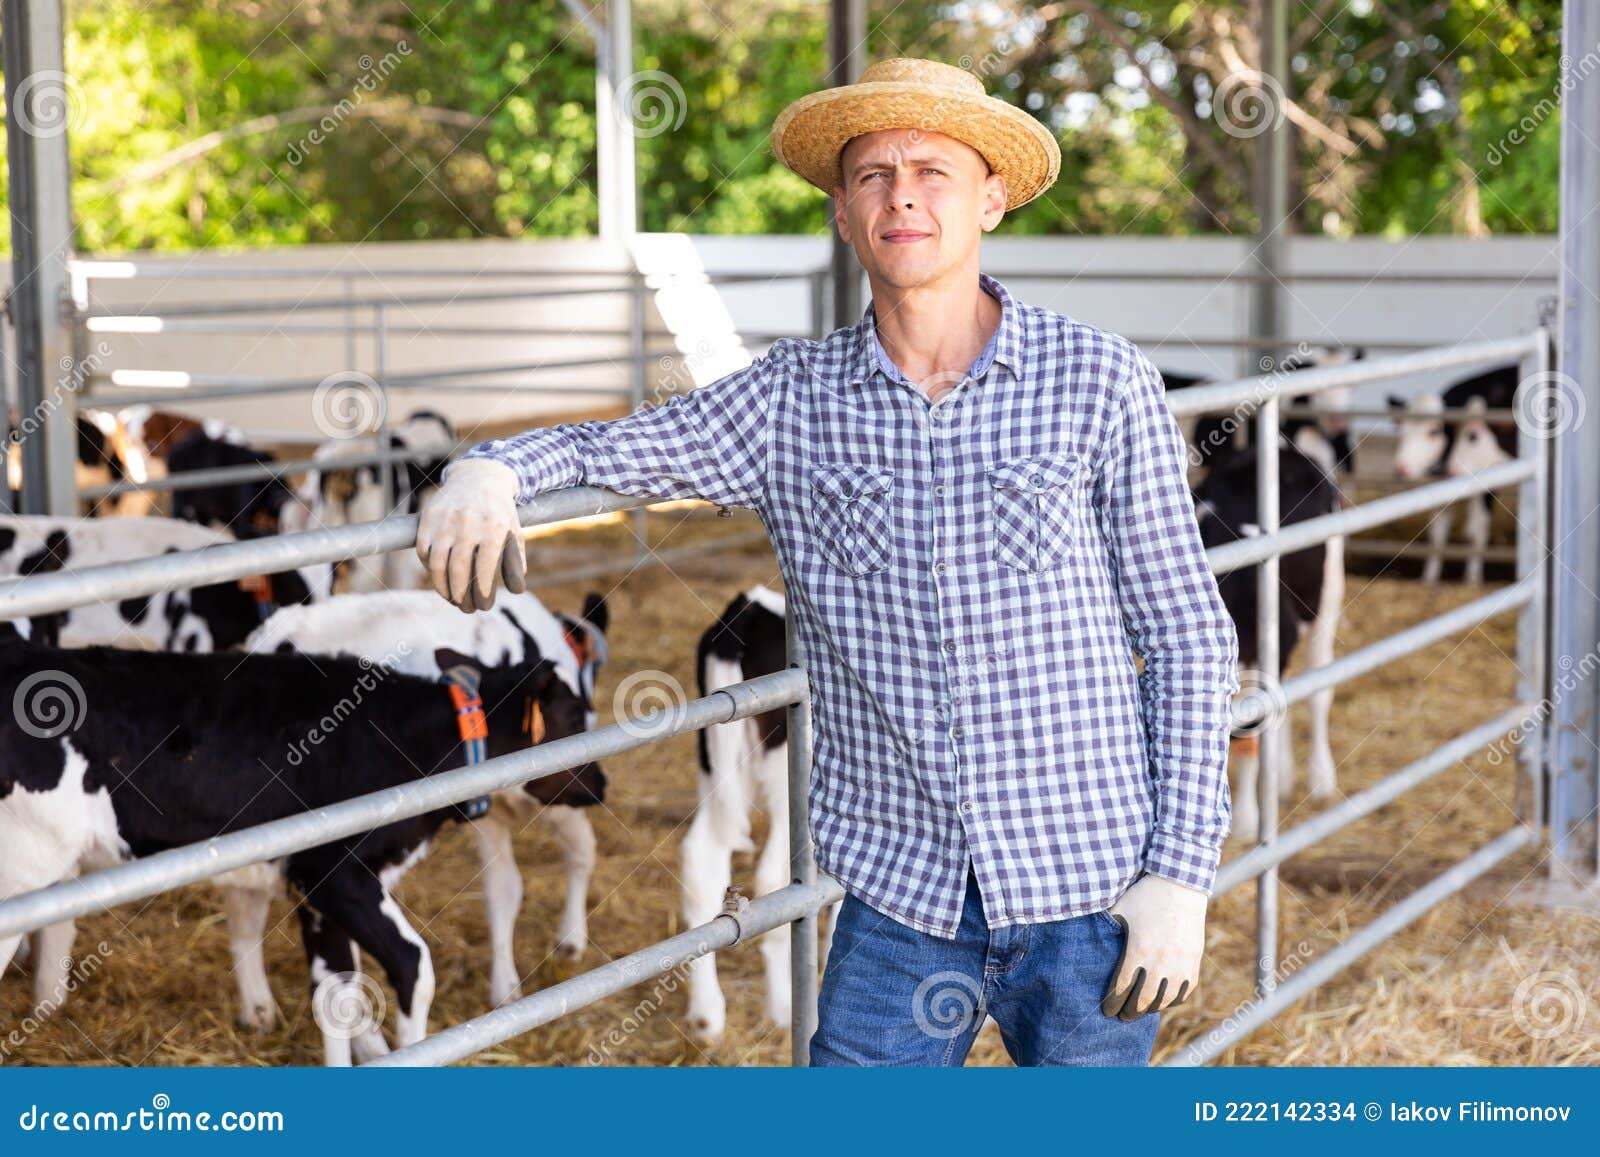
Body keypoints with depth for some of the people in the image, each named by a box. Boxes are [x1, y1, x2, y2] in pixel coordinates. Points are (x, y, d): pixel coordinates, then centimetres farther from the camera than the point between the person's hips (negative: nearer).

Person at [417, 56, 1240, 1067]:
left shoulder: (1097, 381, -4)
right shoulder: (791, 399, 2)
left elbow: (1190, 638, -1)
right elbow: (601, 449, 9)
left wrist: (1182, 875, -6)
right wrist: (488, 473, -16)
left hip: (1090, 903, -1)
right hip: (900, 899, 1)